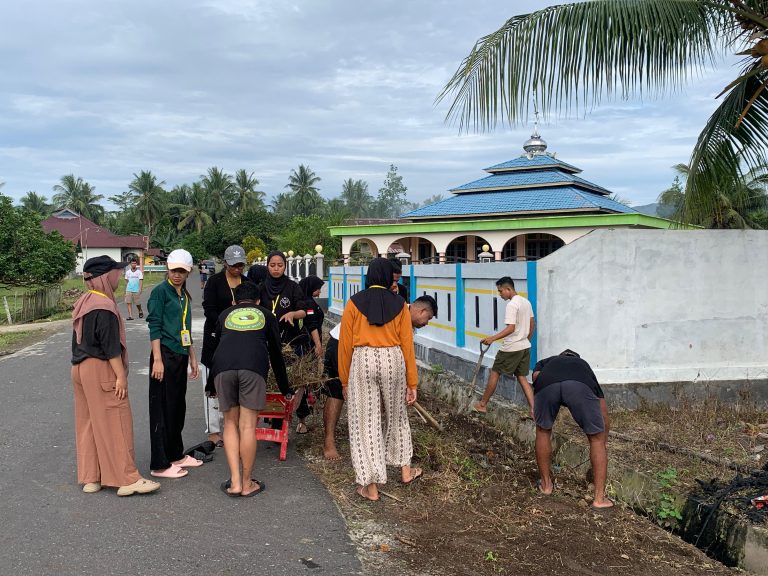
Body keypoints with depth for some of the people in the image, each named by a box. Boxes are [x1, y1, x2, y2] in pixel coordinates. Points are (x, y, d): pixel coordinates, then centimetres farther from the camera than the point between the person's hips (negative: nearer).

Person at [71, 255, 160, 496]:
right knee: (115, 422, -4)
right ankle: (127, 479, 1)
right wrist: (121, 376, -16)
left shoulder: (83, 303, 10)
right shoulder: (104, 307, -19)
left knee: (87, 423, 13)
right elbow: (111, 346, -20)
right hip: (101, 370, -10)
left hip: (80, 369, 10)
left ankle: (90, 477, 20)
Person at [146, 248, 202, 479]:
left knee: (178, 406, 15)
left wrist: (192, 357, 21)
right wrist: (157, 360, -19)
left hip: (180, 356, 8)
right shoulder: (160, 291, -7)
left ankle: (176, 455, 27)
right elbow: (154, 326, -13)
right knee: (162, 409, -4)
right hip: (165, 355, -8)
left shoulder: (184, 295, 16)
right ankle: (160, 464, 1)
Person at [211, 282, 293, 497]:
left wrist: (210, 386, 52)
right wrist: (285, 389, 42)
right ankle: (247, 484, 12)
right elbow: (276, 354, 32)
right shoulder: (266, 315, 29)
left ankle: (235, 481, 8)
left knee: (230, 423, 13)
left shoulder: (225, 315, 32)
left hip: (223, 366, 2)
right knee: (248, 426, 3)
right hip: (253, 366, -1)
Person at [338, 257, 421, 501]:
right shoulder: (399, 304, 3)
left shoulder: (354, 302, 0)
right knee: (396, 415, 22)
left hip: (363, 361, -2)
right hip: (393, 360, 2)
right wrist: (412, 382, 8)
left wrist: (345, 379, 10)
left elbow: (345, 344, 1)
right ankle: (405, 469, 35)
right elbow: (407, 344, 3)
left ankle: (371, 485, 11)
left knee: (366, 421, 6)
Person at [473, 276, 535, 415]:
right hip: (525, 347, 8)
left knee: (494, 373, 6)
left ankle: (483, 405, 17)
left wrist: (492, 338, -29)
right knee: (522, 378, 11)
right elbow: (532, 325, 17)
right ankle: (533, 410, 2)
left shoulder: (512, 305, -18)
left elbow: (511, 328, -25)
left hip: (511, 348, -8)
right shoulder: (526, 302, 10)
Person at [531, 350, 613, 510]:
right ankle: (599, 499, 21)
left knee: (543, 431, 29)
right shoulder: (583, 365, 44)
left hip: (546, 384, 0)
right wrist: (603, 443, 57)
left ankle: (546, 484, 38)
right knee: (597, 439, 21)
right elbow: (603, 412, 44)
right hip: (581, 386, 0)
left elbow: (536, 376, 17)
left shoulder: (545, 362, 44)